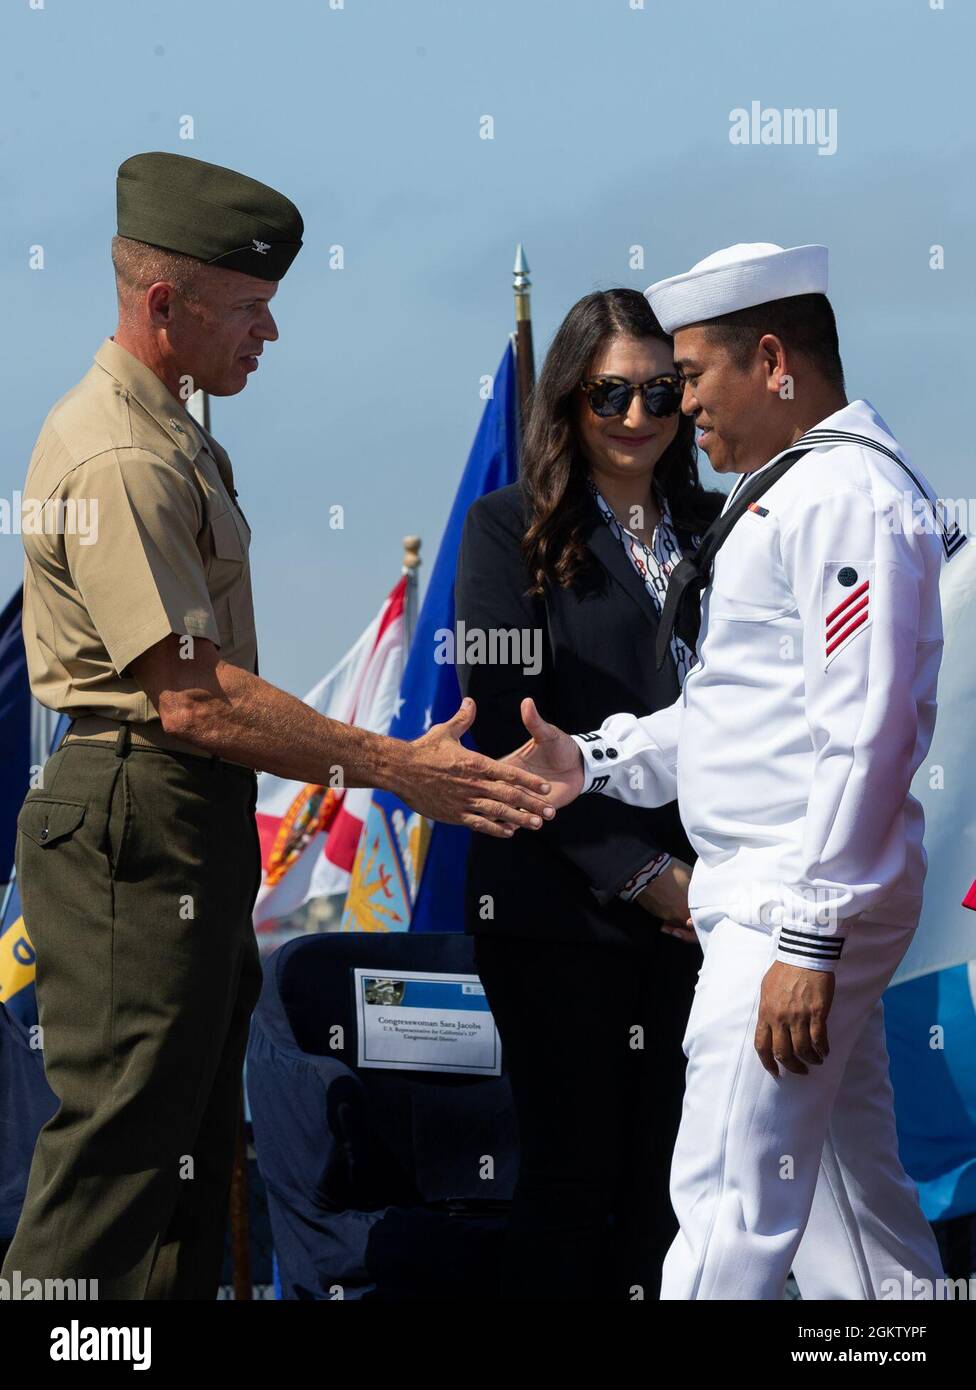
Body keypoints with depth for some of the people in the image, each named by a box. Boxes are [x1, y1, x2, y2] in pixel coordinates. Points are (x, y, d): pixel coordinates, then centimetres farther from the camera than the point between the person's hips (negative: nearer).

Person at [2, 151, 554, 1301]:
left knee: (190, 1151, 16)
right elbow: (194, 697, -24)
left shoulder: (169, 432, 16)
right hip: (137, 827, -11)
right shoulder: (119, 460, -19)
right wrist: (395, 769, -22)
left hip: (195, 823, 11)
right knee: (114, 1160, -8)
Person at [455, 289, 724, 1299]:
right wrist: (639, 873, -13)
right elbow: (509, 727, -8)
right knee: (573, 1177, 1)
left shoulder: (719, 528, 12)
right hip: (564, 912, -4)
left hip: (698, 911, 4)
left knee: (671, 1179, 6)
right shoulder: (510, 527, 0)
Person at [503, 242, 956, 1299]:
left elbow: (865, 733, -21)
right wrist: (596, 761, 11)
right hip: (777, 899, 11)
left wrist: (807, 935, -24)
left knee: (730, 1212, -11)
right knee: (857, 1209, 13)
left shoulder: (847, 495, -13)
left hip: (794, 906, -11)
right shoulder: (784, 493, 21)